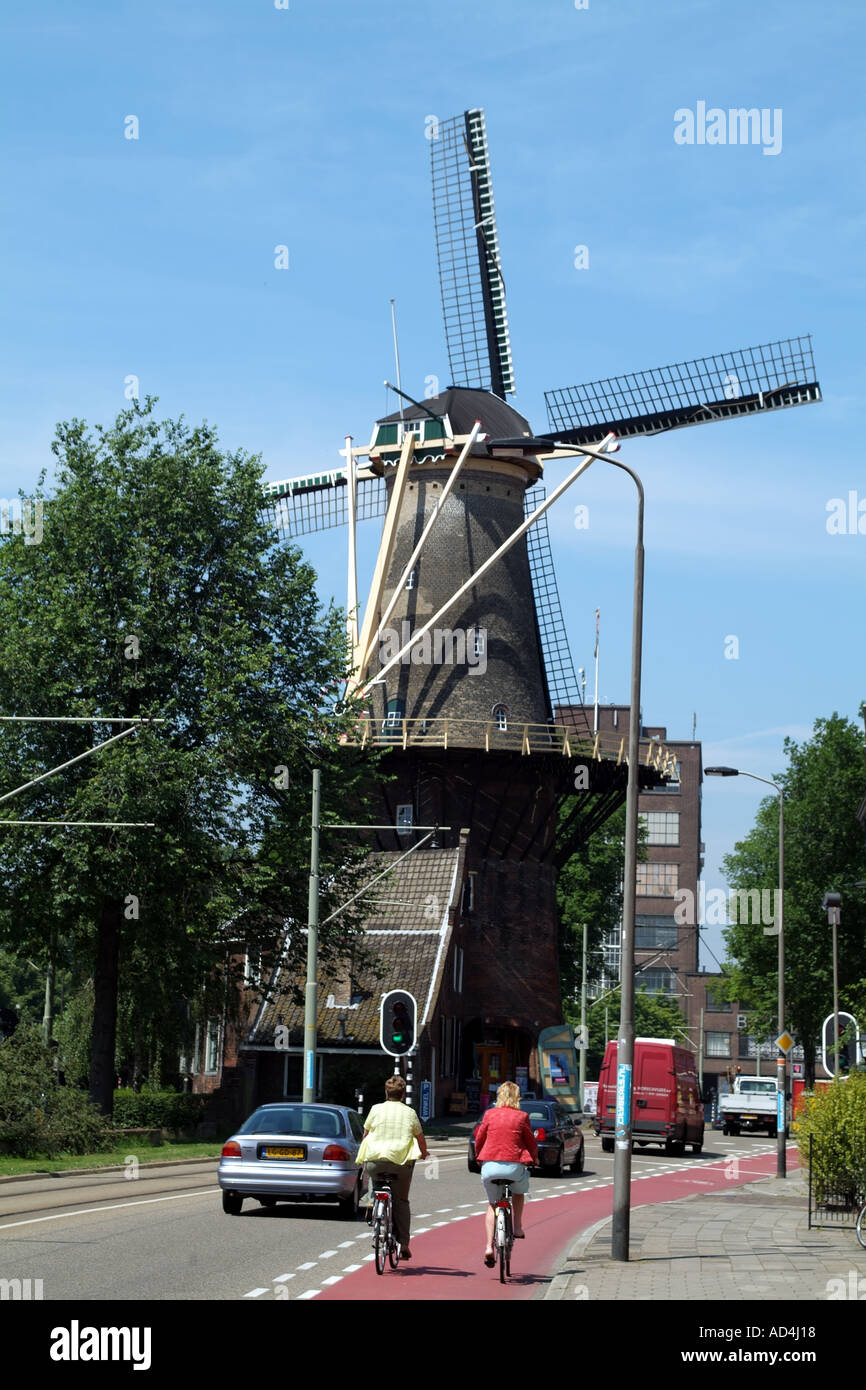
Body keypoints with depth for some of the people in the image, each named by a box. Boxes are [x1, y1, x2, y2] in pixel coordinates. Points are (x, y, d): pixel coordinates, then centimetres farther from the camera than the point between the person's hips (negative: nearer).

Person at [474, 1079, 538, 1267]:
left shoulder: (490, 1114, 5)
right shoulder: (521, 1117, 2)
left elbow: (479, 1138, 12)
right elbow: (531, 1141, 9)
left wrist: (478, 1157, 31)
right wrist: (534, 1158, 30)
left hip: (490, 1165, 1)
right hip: (514, 1165, -1)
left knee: (492, 1205, 15)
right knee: (519, 1191, 33)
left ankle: (489, 1247, 1)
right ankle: (517, 1228, 23)